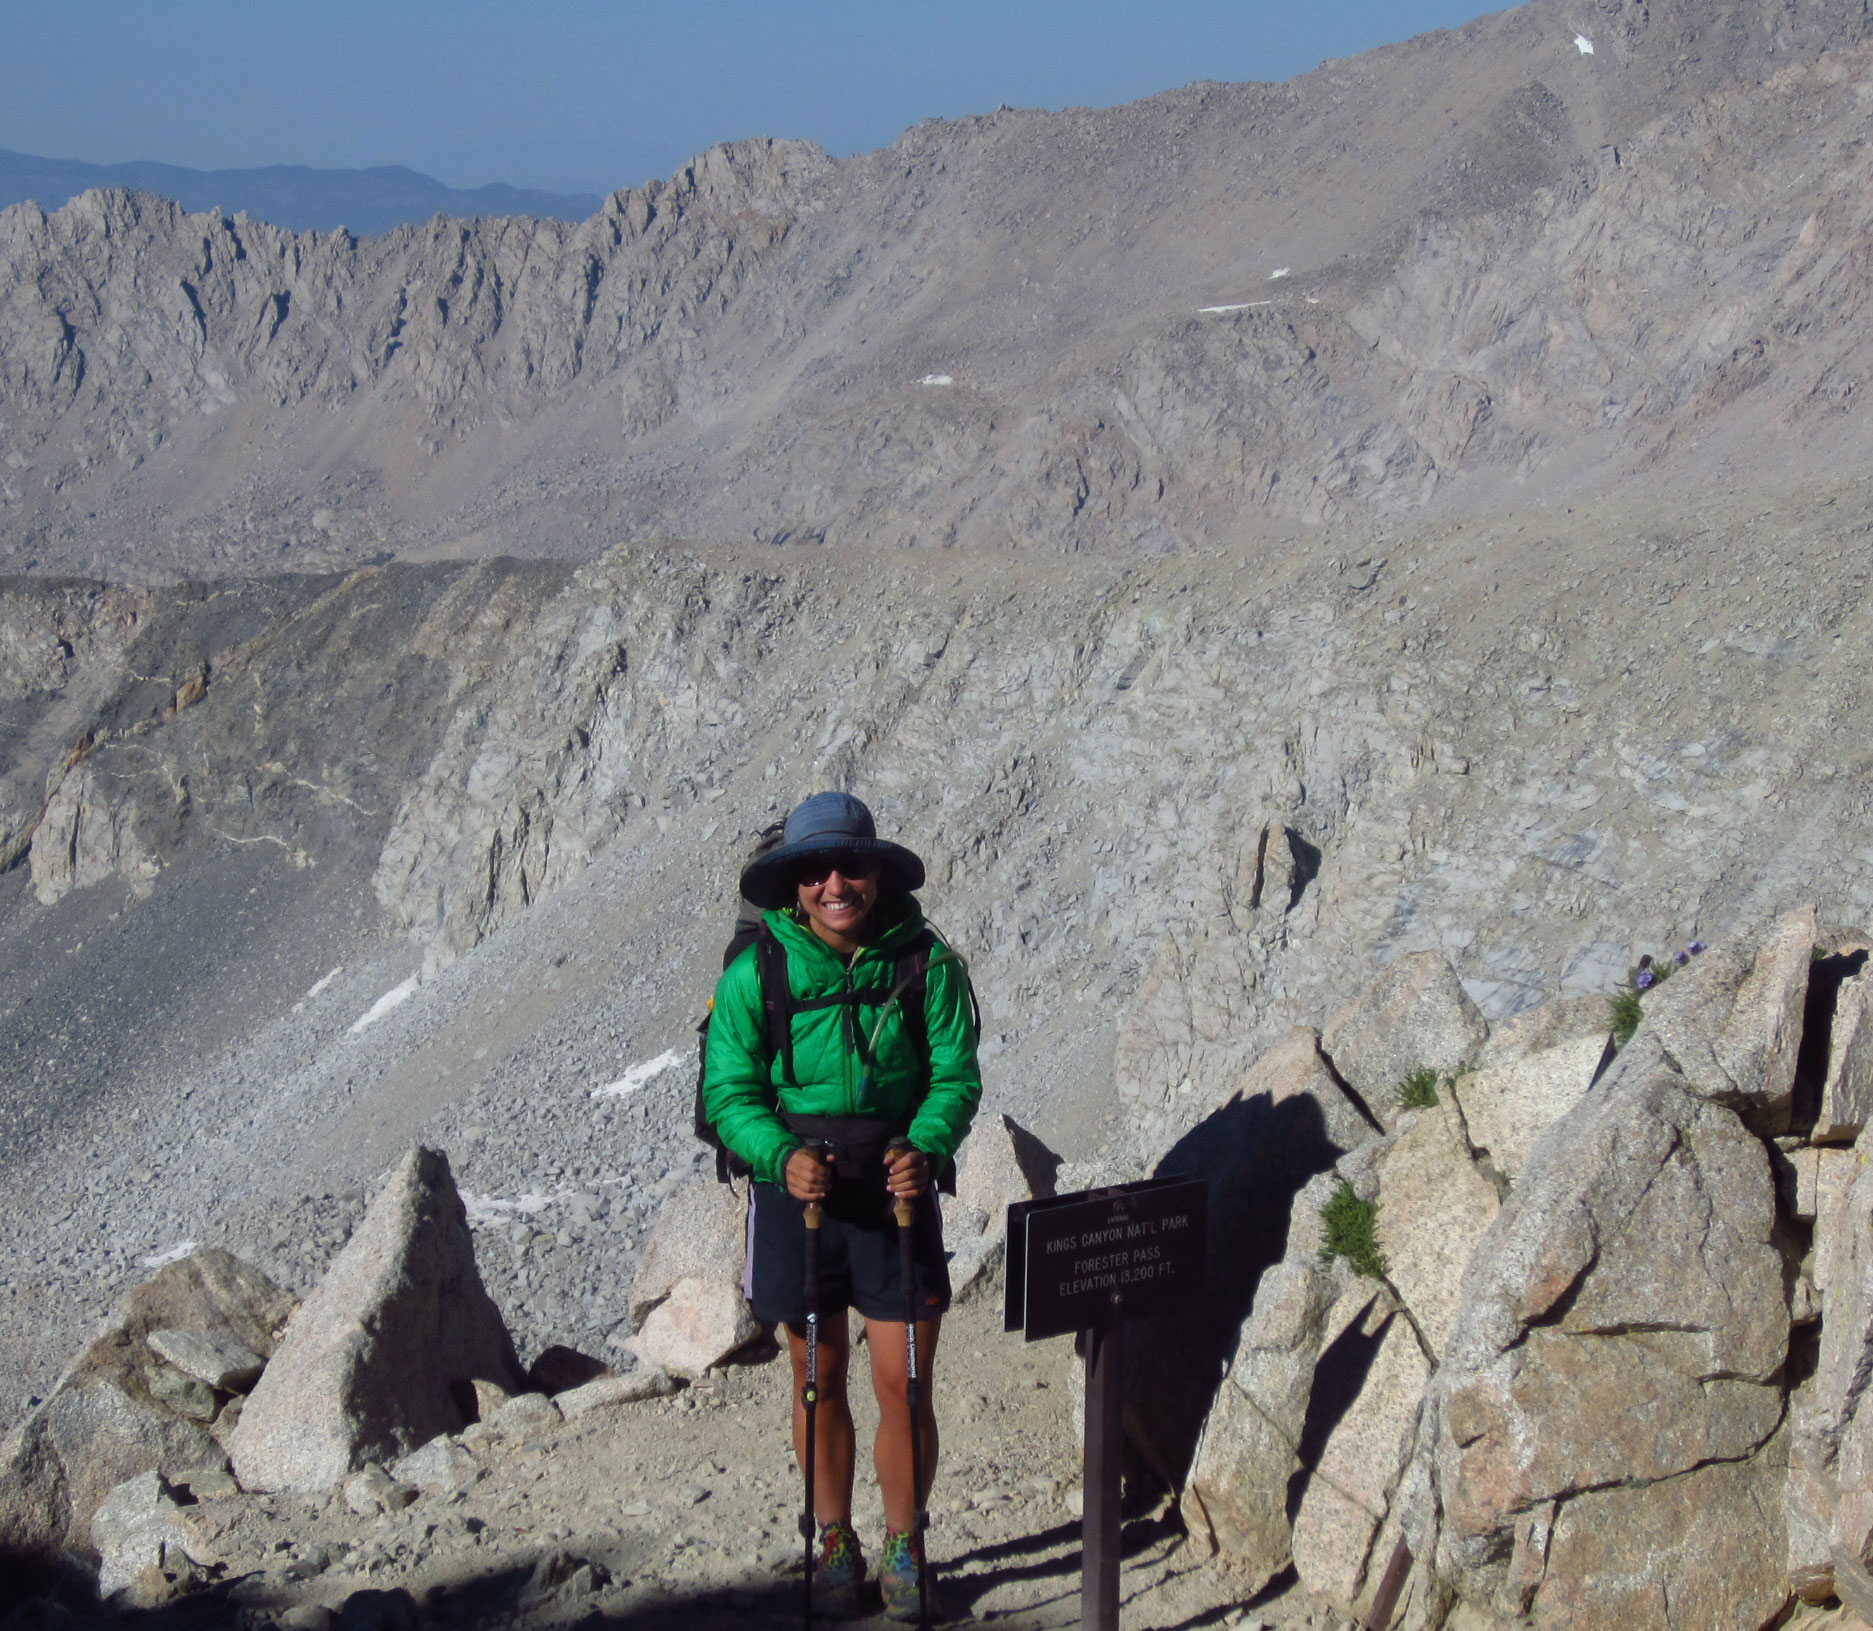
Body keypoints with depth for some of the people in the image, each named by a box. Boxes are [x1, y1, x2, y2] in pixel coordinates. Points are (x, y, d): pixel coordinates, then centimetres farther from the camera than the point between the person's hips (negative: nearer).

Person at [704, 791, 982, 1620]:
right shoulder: (755, 972, -8)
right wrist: (782, 1156, -24)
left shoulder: (924, 963, -6)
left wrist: (925, 1147, -22)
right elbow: (731, 1091, -6)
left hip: (895, 1189, 0)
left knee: (903, 1386, -1)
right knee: (819, 1381, 12)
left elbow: (956, 1073, -3)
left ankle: (903, 1547, 20)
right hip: (797, 1188, 0)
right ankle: (835, 1545, 29)